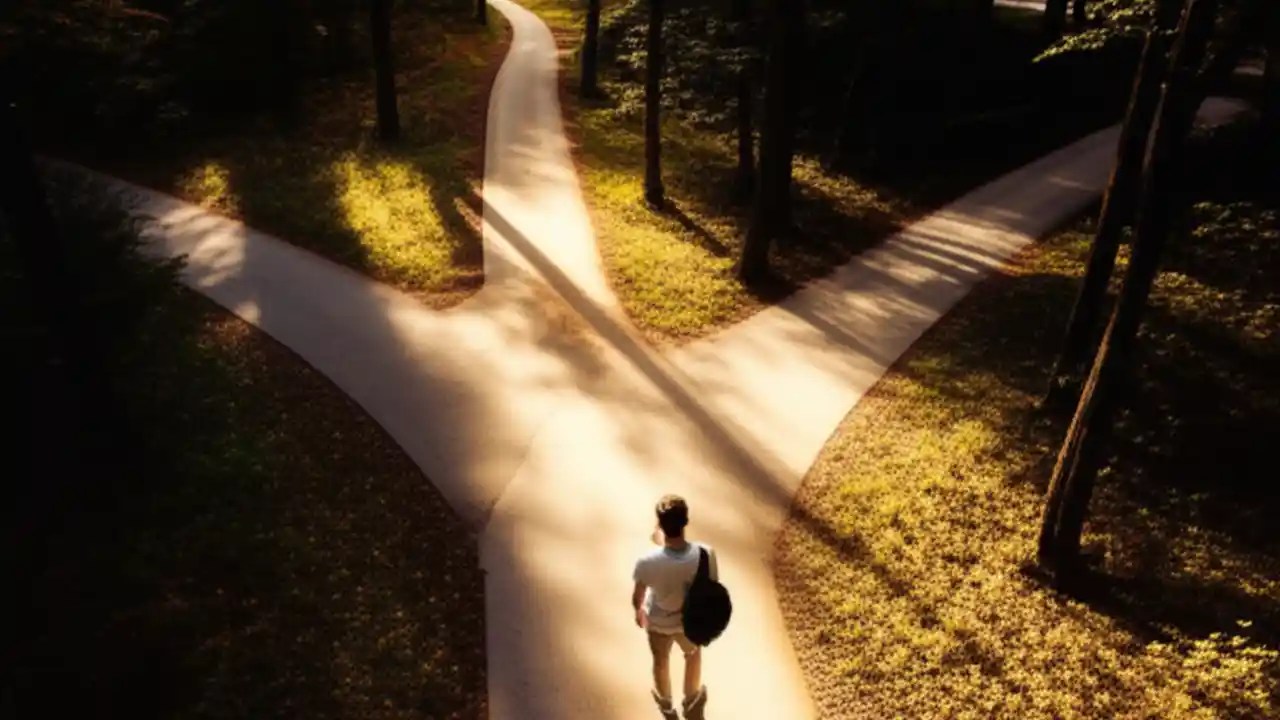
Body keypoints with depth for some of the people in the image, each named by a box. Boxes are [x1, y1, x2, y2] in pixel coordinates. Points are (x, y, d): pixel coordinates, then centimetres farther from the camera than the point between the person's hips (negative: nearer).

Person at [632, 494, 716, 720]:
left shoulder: (647, 562, -37)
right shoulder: (705, 555, -34)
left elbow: (637, 598, -17)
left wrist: (639, 612, 4)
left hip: (658, 622, -1)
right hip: (691, 619, 1)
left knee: (661, 662, 31)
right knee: (693, 655, 35)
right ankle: (692, 700, 60)